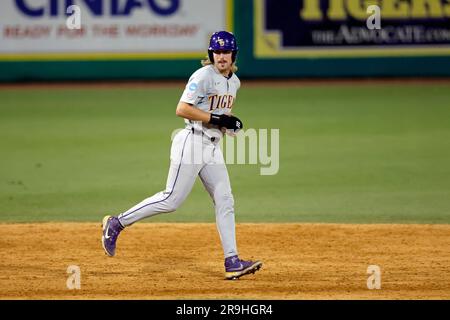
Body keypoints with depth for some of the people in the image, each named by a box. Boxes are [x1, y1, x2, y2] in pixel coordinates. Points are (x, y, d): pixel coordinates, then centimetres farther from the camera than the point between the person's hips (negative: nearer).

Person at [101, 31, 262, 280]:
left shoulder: (234, 82, 13)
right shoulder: (204, 76, -13)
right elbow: (182, 109, -19)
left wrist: (231, 123, 6)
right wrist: (216, 119, -21)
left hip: (213, 146, 8)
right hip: (192, 143, -8)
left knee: (225, 201, 2)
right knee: (172, 199, -8)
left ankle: (232, 262, 2)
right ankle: (116, 224, 4)